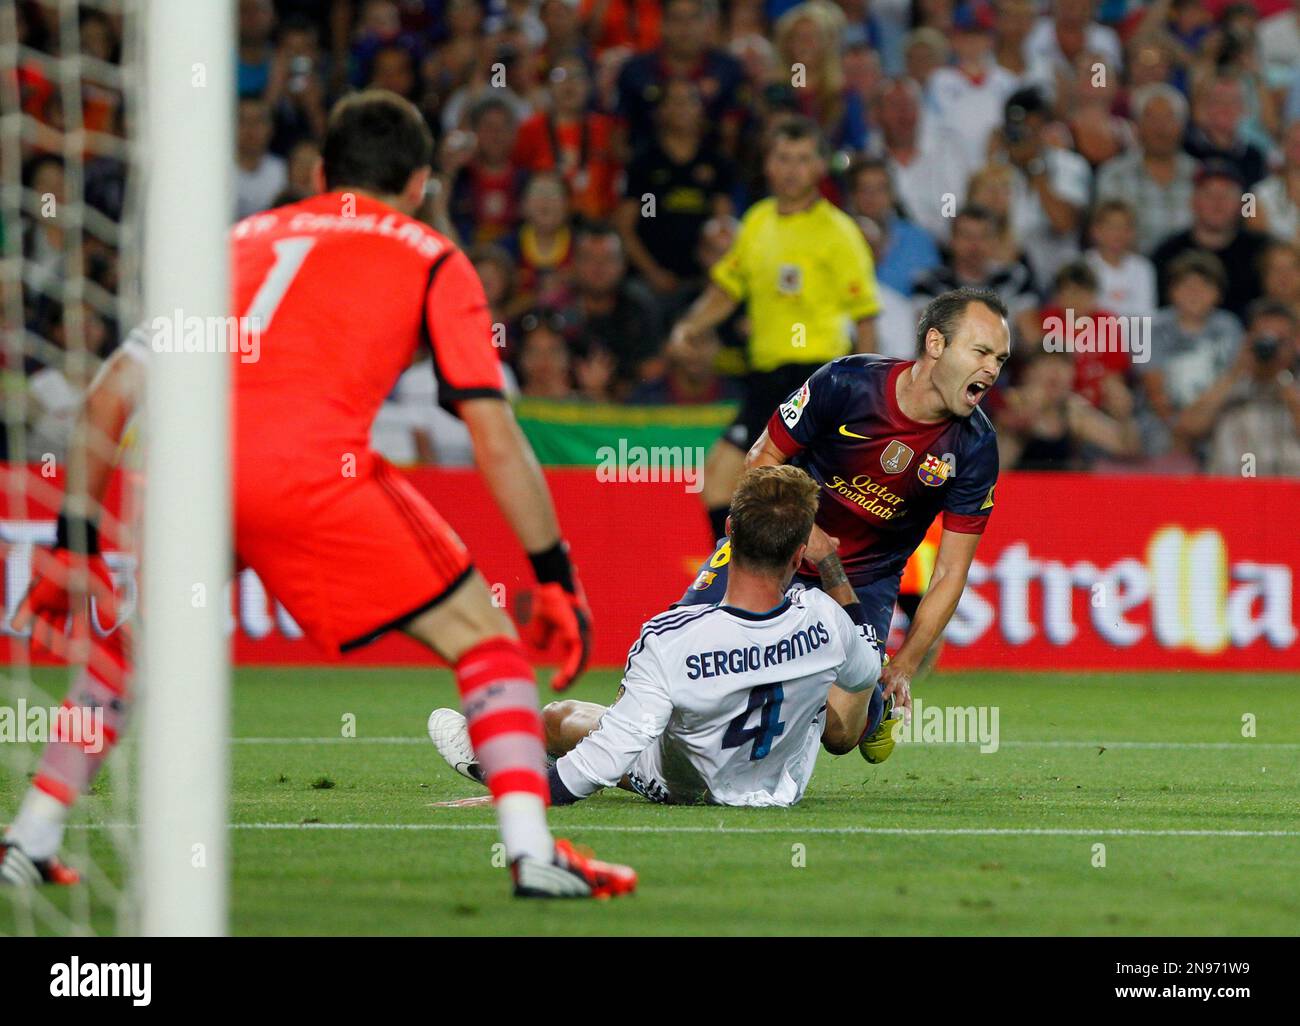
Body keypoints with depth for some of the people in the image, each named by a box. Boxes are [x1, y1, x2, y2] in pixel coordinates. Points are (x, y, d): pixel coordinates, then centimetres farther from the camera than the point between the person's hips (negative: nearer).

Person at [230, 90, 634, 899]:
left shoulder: (250, 236, 31)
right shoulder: (430, 258, 19)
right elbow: (496, 439, 11)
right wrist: (556, 576, 16)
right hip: (308, 464, -4)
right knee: (480, 633, 8)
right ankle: (532, 850, -5)